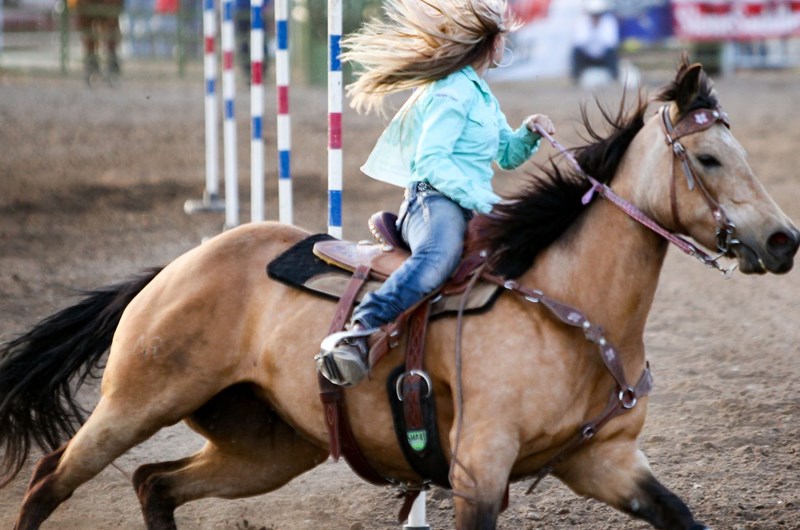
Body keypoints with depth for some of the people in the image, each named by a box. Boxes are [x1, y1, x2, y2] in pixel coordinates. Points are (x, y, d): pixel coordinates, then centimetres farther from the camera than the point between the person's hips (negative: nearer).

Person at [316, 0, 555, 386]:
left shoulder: (481, 95, 27)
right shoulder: (452, 92, -5)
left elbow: (507, 156, 36)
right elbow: (431, 161, -14)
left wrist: (529, 132, 14)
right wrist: (484, 201, -21)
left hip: (474, 207, 11)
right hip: (435, 201, -11)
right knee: (441, 256, -42)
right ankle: (354, 336, -56)